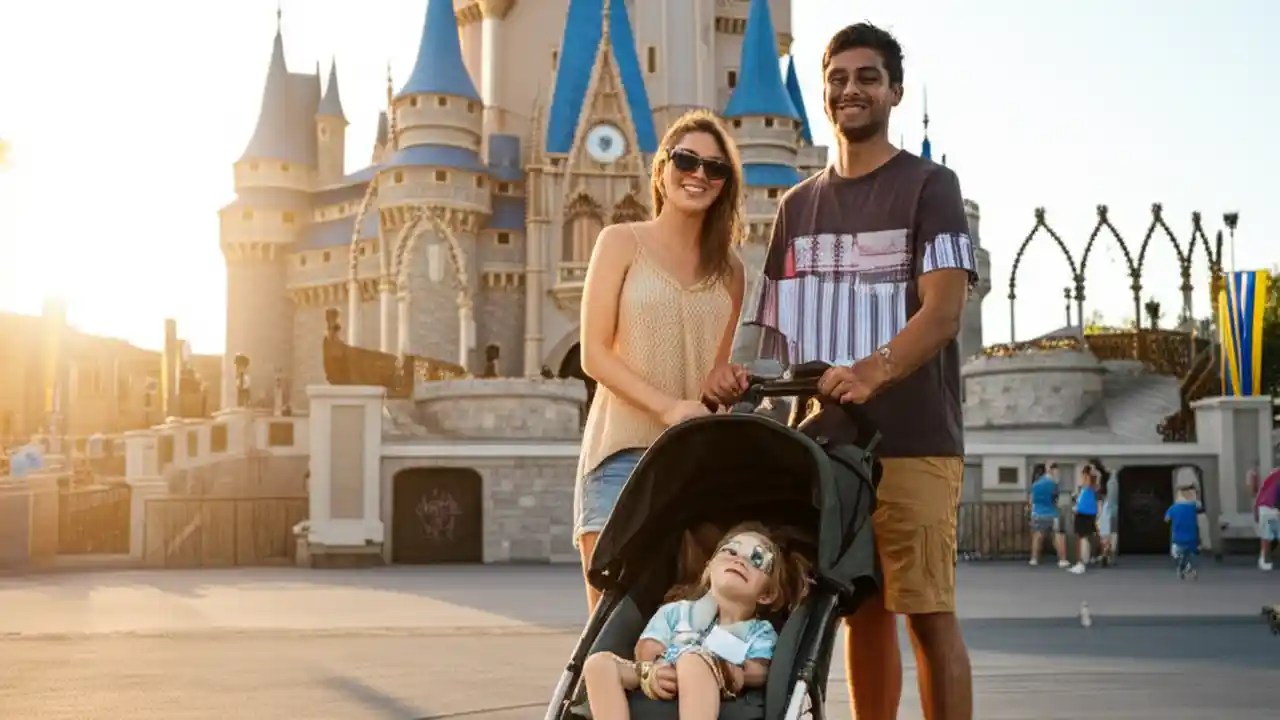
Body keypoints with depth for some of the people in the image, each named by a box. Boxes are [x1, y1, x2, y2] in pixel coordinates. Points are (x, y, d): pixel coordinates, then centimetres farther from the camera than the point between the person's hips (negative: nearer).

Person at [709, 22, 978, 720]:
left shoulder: (928, 186, 2)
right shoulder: (797, 204, 18)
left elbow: (943, 310, -11)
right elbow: (772, 321, 17)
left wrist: (873, 371, -28)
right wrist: (736, 368, -5)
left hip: (913, 439, -5)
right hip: (823, 439, 5)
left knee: (926, 610, -6)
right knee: (862, 611, 8)